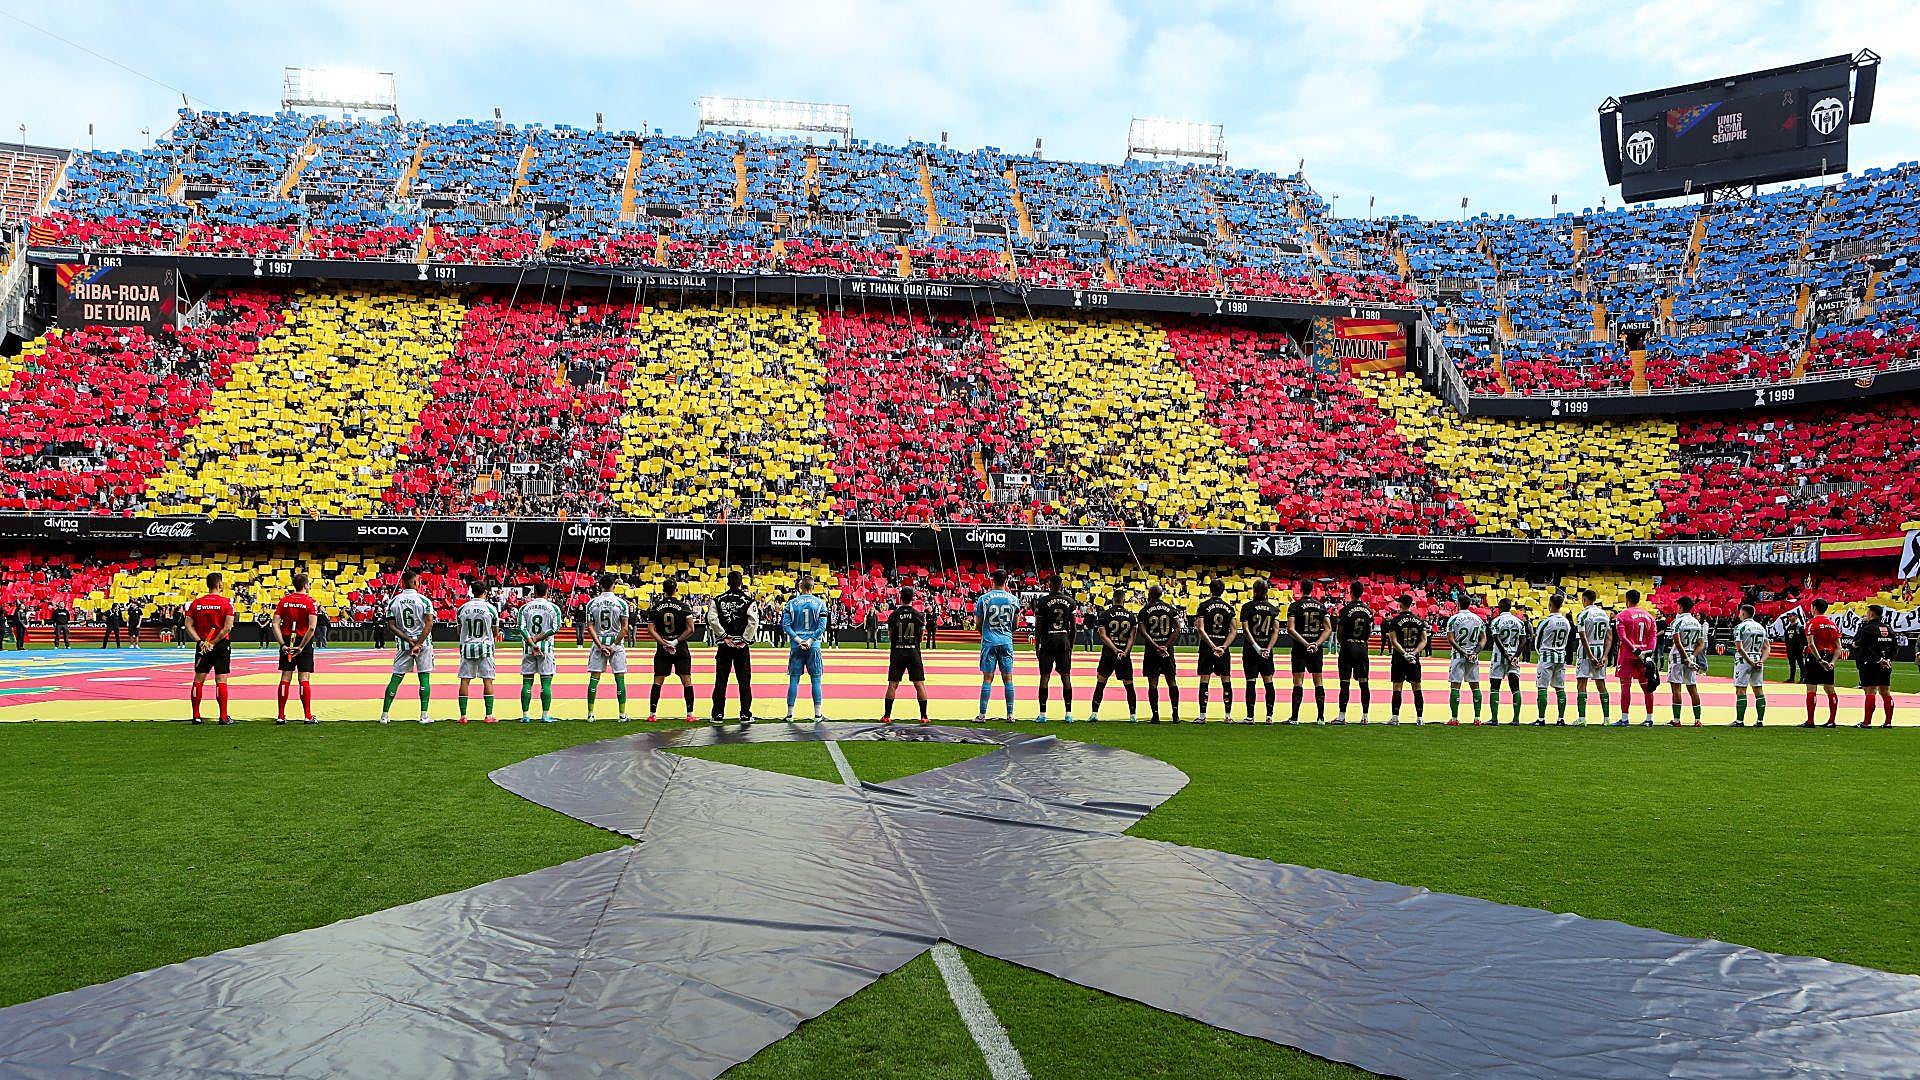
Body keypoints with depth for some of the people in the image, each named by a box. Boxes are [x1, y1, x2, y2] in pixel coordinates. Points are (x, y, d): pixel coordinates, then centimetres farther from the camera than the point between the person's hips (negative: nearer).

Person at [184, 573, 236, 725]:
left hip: (202, 646, 3)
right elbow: (228, 627, -15)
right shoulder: (226, 603, -8)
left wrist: (201, 641, -4)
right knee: (221, 680, -2)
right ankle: (224, 717, -1)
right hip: (221, 645, -3)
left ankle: (196, 716, 13)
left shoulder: (196, 603, 4)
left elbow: (188, 625, 0)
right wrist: (213, 642, -7)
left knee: (198, 680, 10)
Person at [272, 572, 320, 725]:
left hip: (287, 643, 3)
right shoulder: (310, 602, -7)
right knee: (304, 679, -1)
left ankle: (281, 716, 7)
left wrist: (282, 644, -4)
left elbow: (275, 624, -2)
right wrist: (301, 646, -11)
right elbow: (312, 628, -17)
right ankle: (308, 716, -1)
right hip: (304, 642, -3)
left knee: (285, 678, 6)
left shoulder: (284, 600, 4)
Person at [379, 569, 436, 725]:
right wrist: (418, 644, -15)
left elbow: (391, 626, -3)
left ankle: (384, 714, 9)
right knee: (424, 677, 2)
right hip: (423, 643, -3)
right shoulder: (424, 601, -6)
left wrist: (409, 640, -7)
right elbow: (429, 624, -15)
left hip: (402, 645, 3)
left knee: (396, 678, 8)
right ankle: (424, 715, -2)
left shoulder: (393, 601, 2)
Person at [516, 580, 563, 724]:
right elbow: (555, 628, -10)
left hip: (528, 647, 2)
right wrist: (538, 638, -6)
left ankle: (525, 715, 4)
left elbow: (522, 628, -6)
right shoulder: (553, 607, 0)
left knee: (527, 682, 6)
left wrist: (532, 644, -10)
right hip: (546, 647, -2)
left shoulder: (525, 607, 5)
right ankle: (546, 716, -1)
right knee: (546, 682, 1)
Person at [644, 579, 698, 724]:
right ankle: (690, 714, 1)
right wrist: (677, 641, -6)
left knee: (658, 681, 7)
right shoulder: (684, 606, -4)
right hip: (681, 649, -2)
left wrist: (663, 643, -7)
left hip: (662, 648, 2)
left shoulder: (655, 607, 2)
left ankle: (652, 714, 5)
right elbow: (690, 629, -11)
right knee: (686, 681, 2)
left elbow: (651, 629, -4)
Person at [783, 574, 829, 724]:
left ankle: (790, 714, 8)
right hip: (814, 646, -1)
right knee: (815, 679, 5)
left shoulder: (791, 603, 1)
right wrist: (810, 641, -9)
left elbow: (786, 625, -6)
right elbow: (822, 626, -9)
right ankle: (818, 714, 5)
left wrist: (798, 640, -8)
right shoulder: (820, 603, -1)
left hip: (796, 646, 1)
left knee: (794, 679, 6)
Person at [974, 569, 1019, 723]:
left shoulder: (983, 598, -4)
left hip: (989, 642, -2)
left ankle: (982, 715, 1)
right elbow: (1016, 623, 11)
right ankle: (1010, 715, 9)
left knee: (987, 679, 0)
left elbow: (978, 625, 2)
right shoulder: (1013, 599, 2)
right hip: (1007, 641, 2)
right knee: (1008, 679, 7)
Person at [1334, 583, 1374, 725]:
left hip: (1348, 648, -4)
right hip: (1362, 648, 4)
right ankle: (1365, 716, 9)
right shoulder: (1368, 610, 5)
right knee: (1364, 683, 6)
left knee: (1345, 683, -2)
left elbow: (1339, 633, -6)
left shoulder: (1346, 609, -10)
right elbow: (1370, 634, 10)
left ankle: (1342, 716, -1)